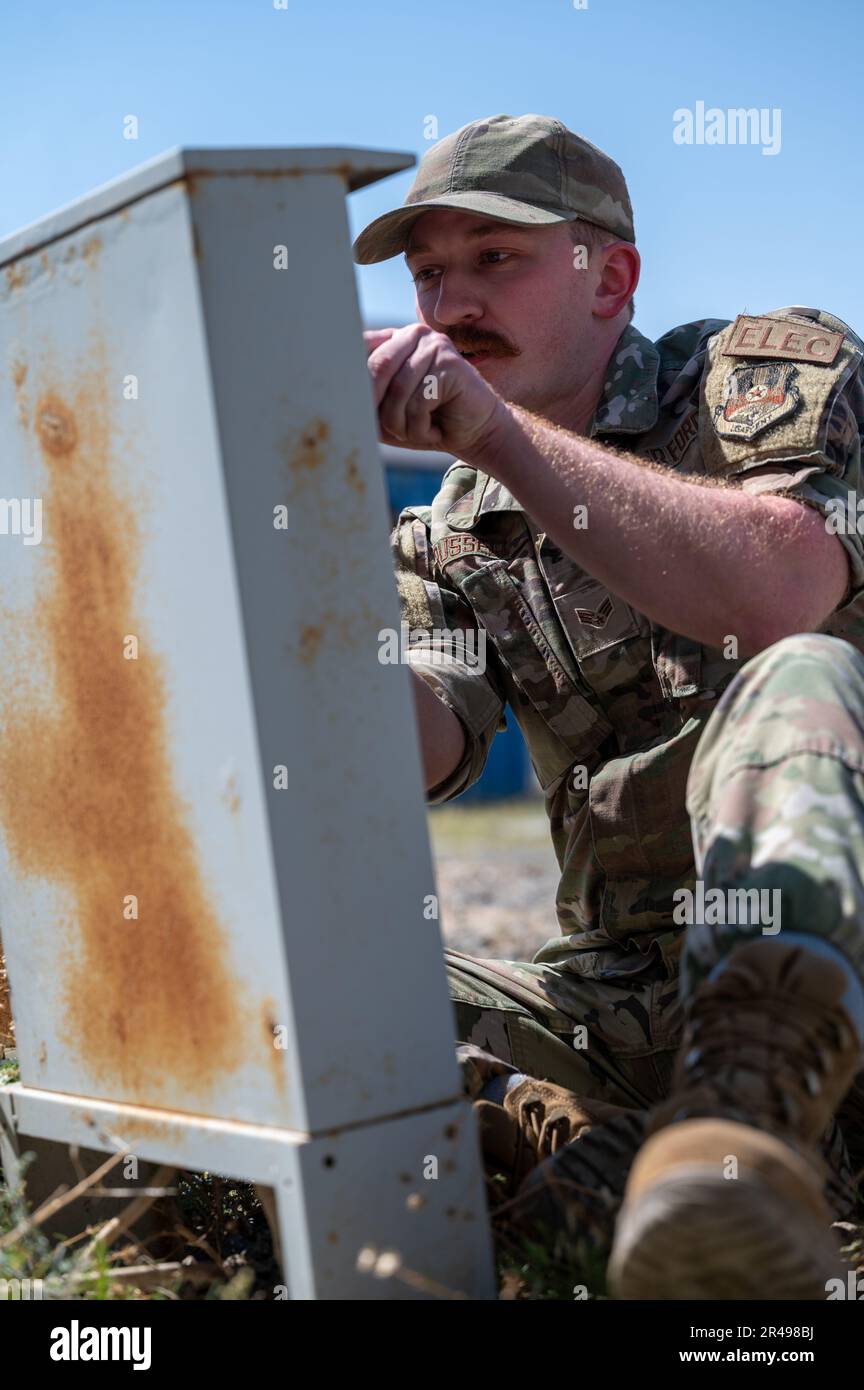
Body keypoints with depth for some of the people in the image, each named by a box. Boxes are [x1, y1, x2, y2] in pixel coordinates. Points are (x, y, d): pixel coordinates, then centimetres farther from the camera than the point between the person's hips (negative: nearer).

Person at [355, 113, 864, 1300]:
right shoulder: (451, 542, 15)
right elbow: (423, 751, -5)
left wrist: (498, 432, -24)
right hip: (627, 996, 4)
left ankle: (742, 1124, -51)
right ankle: (608, 1156, -35)